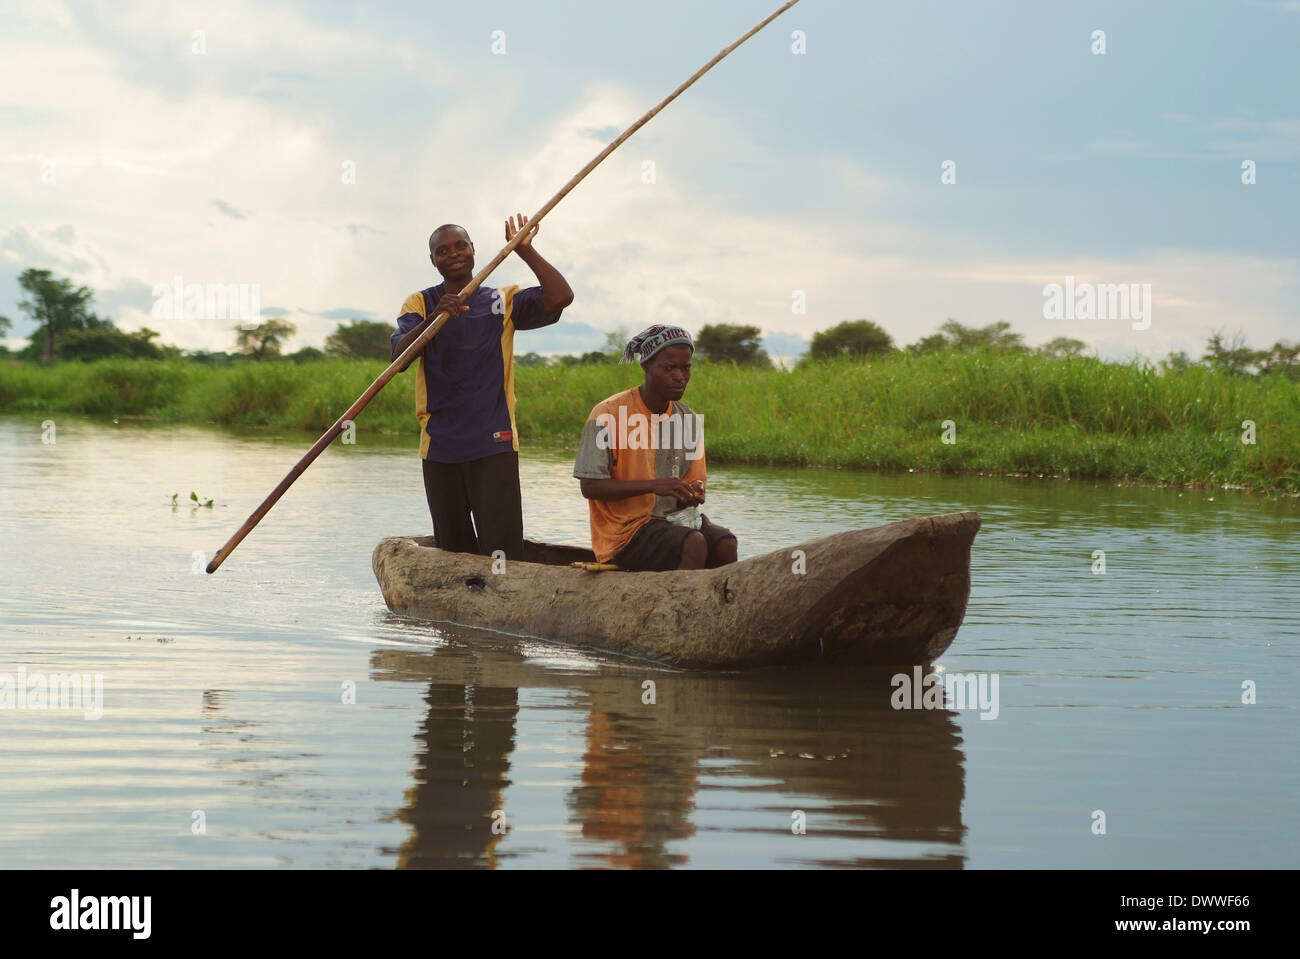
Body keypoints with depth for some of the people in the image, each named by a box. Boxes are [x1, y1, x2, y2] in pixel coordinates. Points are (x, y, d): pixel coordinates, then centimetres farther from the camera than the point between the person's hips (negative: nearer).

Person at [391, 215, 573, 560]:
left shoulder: (504, 301, 9)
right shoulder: (420, 305, 8)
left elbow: (560, 297, -7)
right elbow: (399, 357, -10)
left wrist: (526, 251, -8)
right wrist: (435, 318, -26)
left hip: (494, 444, -2)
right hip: (439, 447, 2)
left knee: (503, 551, -11)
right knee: (453, 549, 9)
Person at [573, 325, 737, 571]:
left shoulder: (688, 419, 9)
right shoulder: (608, 414, -10)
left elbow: (695, 481, 15)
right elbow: (589, 486, -14)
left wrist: (693, 494, -11)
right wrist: (653, 486, -23)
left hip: (673, 519, 6)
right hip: (623, 532, -6)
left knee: (725, 544, -21)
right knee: (694, 544, -29)